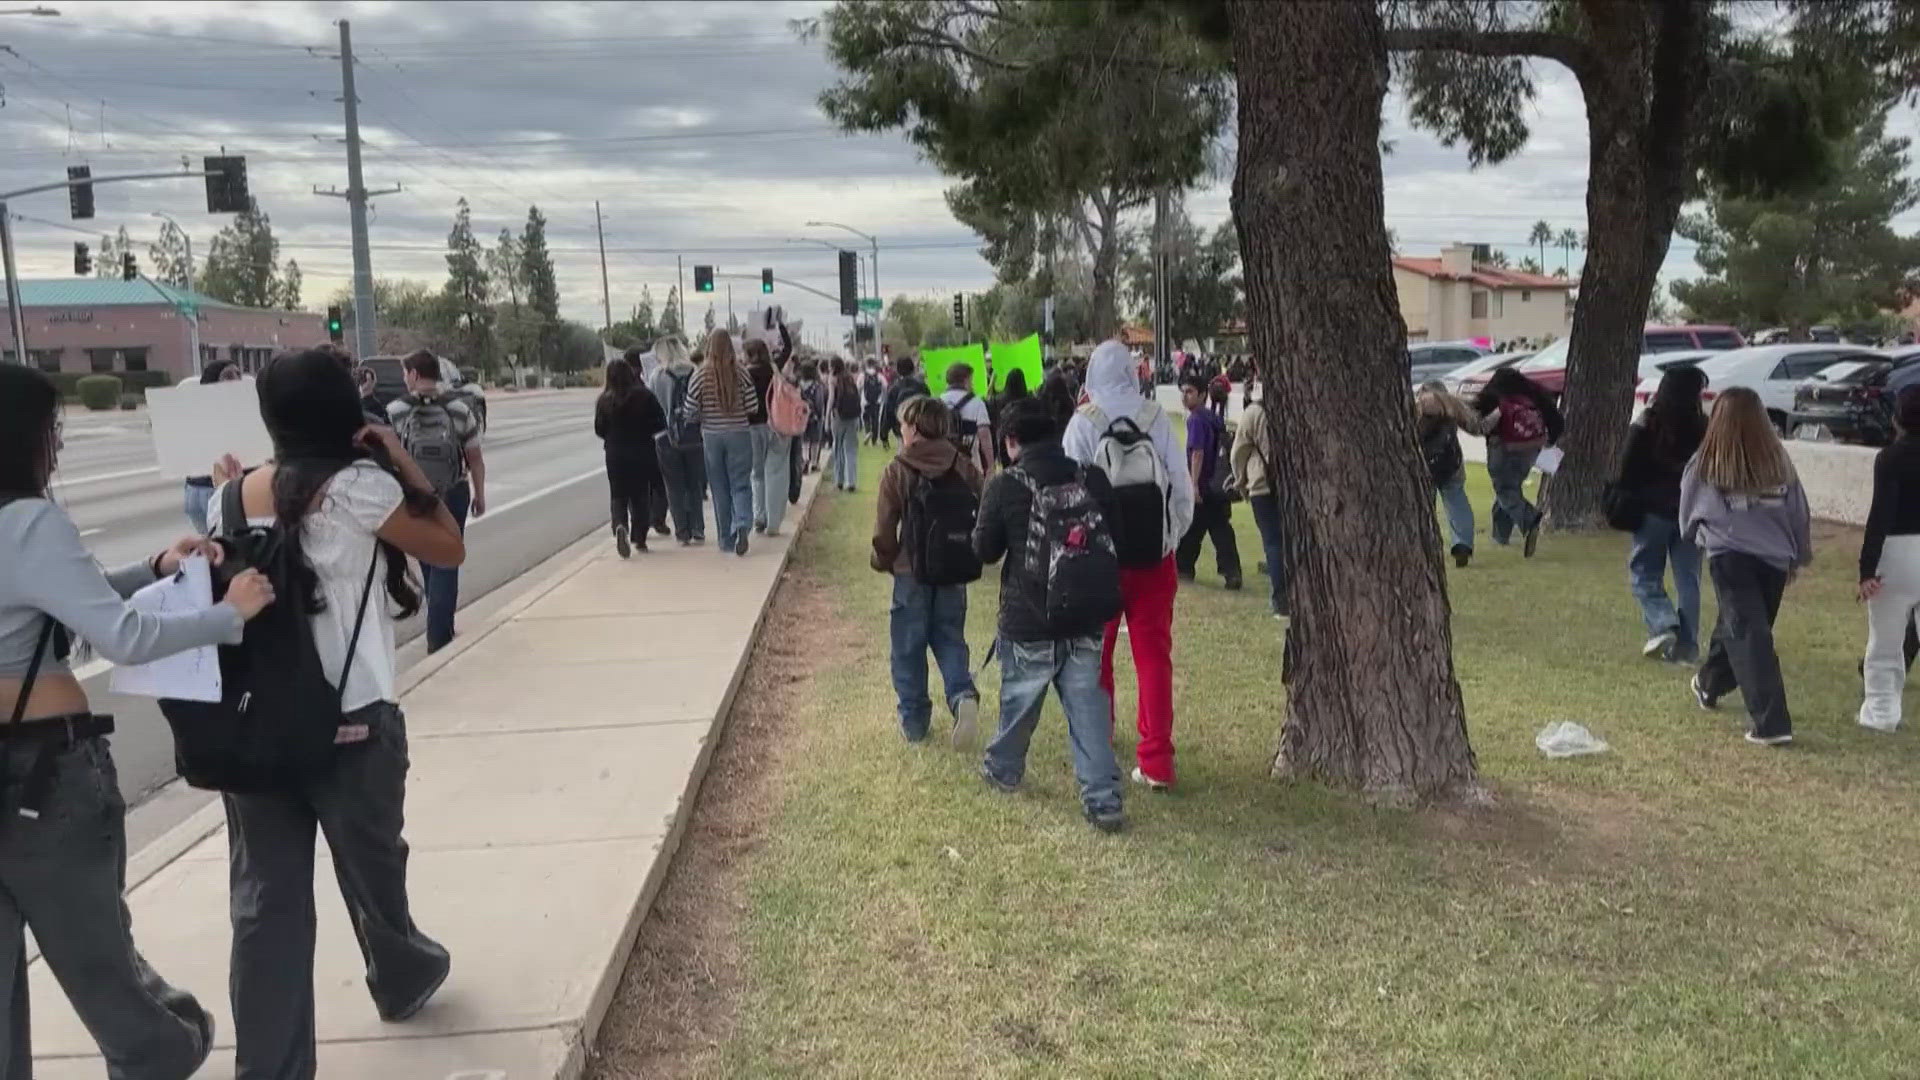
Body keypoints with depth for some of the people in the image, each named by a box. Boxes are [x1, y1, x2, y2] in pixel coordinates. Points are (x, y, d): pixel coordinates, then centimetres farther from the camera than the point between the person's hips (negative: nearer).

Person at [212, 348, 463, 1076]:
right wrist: (407, 467, -2)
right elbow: (449, 549, -3)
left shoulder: (235, 496, 4)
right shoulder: (358, 486, -12)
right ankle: (401, 979, 45)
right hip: (352, 727, -4)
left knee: (265, 898, 8)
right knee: (370, 867, 19)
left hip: (254, 727, 4)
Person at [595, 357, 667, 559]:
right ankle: (639, 537, 13)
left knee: (618, 496, 8)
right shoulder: (645, 396, -8)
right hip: (643, 453, -1)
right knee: (641, 495, 12)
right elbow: (660, 423, -7)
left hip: (615, 454, 1)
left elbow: (599, 430, 1)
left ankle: (620, 526, -20)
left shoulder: (604, 400, -4)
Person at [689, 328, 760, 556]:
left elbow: (691, 410, -4)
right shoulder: (741, 373, -6)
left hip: (711, 436, 1)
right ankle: (742, 525, -21)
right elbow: (752, 407, -5)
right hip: (739, 434, 0)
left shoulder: (700, 375, -7)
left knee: (720, 489, 10)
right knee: (741, 485, 5)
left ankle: (725, 539, 15)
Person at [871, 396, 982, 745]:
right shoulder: (964, 468, -3)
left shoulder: (897, 471, -11)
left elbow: (884, 529, -9)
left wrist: (885, 561, 8)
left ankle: (913, 720, 14)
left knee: (908, 647, 10)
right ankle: (962, 694, -8)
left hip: (912, 572, -3)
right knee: (949, 638, 16)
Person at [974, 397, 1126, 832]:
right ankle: (1103, 799, 3)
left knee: (1018, 698, 19)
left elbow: (985, 550, -3)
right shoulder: (1093, 480, -3)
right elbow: (1113, 540, 5)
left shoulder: (1005, 487, -12)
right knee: (1088, 706, 6)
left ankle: (1003, 768, 41)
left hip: (1027, 622, -2)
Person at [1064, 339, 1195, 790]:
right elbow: (1182, 485, -2)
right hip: (1153, 552, 1)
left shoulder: (1084, 422, -9)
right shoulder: (1157, 418, -4)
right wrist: (1174, 533, 11)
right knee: (1154, 654, 4)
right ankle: (1156, 761, 1)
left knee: (1096, 652, 16)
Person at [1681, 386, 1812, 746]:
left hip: (1730, 557, -4)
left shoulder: (1705, 464, -4)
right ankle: (1710, 683, 45)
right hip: (1775, 558, 4)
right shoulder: (1778, 461, 2)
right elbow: (1799, 511, 11)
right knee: (1734, 627, 21)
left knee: (1748, 635, -6)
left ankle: (1772, 723, -13)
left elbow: (1687, 518, 10)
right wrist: (1799, 555, 26)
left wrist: (1699, 533, 33)